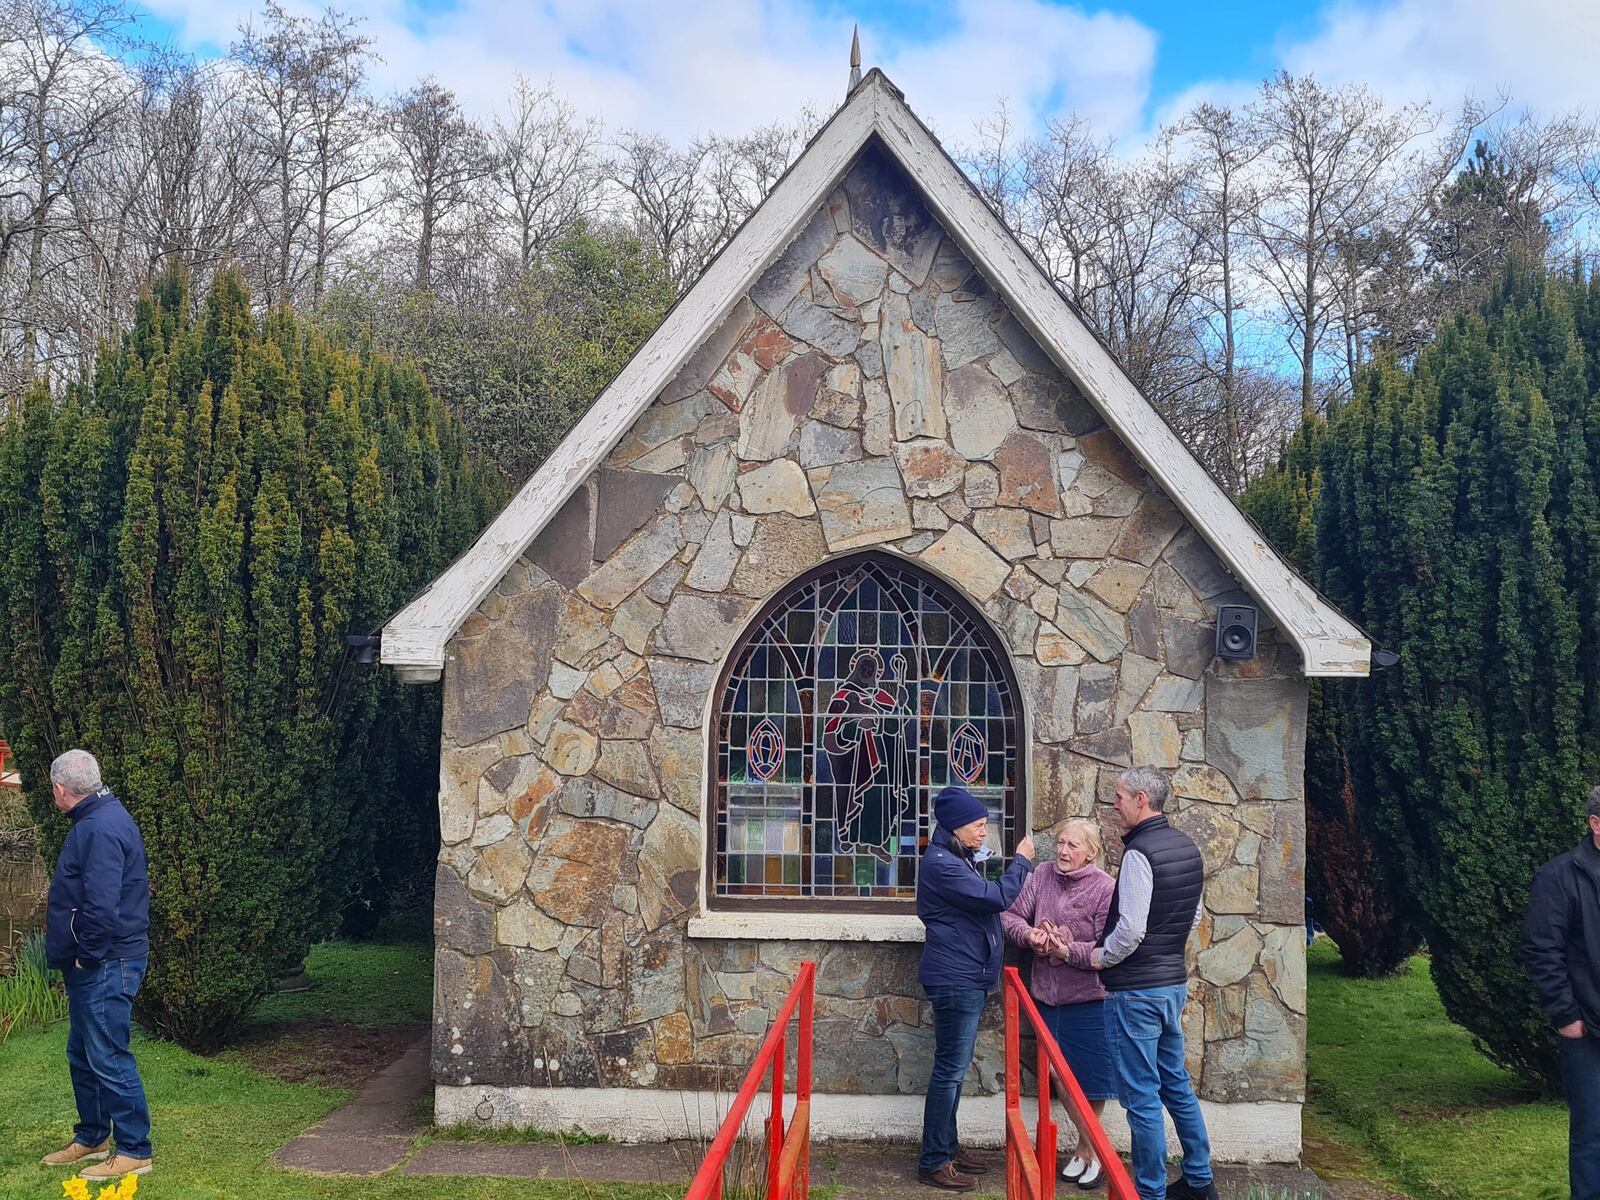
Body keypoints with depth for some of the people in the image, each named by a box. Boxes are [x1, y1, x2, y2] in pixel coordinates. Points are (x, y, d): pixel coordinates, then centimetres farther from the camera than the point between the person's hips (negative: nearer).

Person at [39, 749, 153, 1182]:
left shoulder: (100, 829, -22)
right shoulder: (100, 818, 12)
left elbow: (101, 907, -30)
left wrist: (86, 956, -17)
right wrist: (81, 957, 18)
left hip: (106, 966, -11)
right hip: (94, 966, 11)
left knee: (108, 1058, -3)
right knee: (82, 1055, 20)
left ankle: (134, 1153, 6)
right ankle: (91, 1139, 33)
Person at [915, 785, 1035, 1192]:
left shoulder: (958, 860, 16)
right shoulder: (940, 863, -19)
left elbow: (984, 902, 14)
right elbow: (996, 898, -22)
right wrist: (1022, 860, -8)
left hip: (967, 978, 11)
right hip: (955, 979, -11)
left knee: (955, 1067, 16)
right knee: (950, 1069, -5)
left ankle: (947, 1148, 25)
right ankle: (933, 1162, 1)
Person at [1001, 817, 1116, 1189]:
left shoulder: (1105, 888, -14)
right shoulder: (1042, 876, 0)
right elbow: (1011, 915, 3)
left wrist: (1068, 951, -25)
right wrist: (1029, 934, -16)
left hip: (1088, 1001, -5)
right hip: (1047, 995, 5)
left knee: (1090, 1078, 6)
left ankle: (1088, 1147, 27)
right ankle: (1088, 1147, 30)